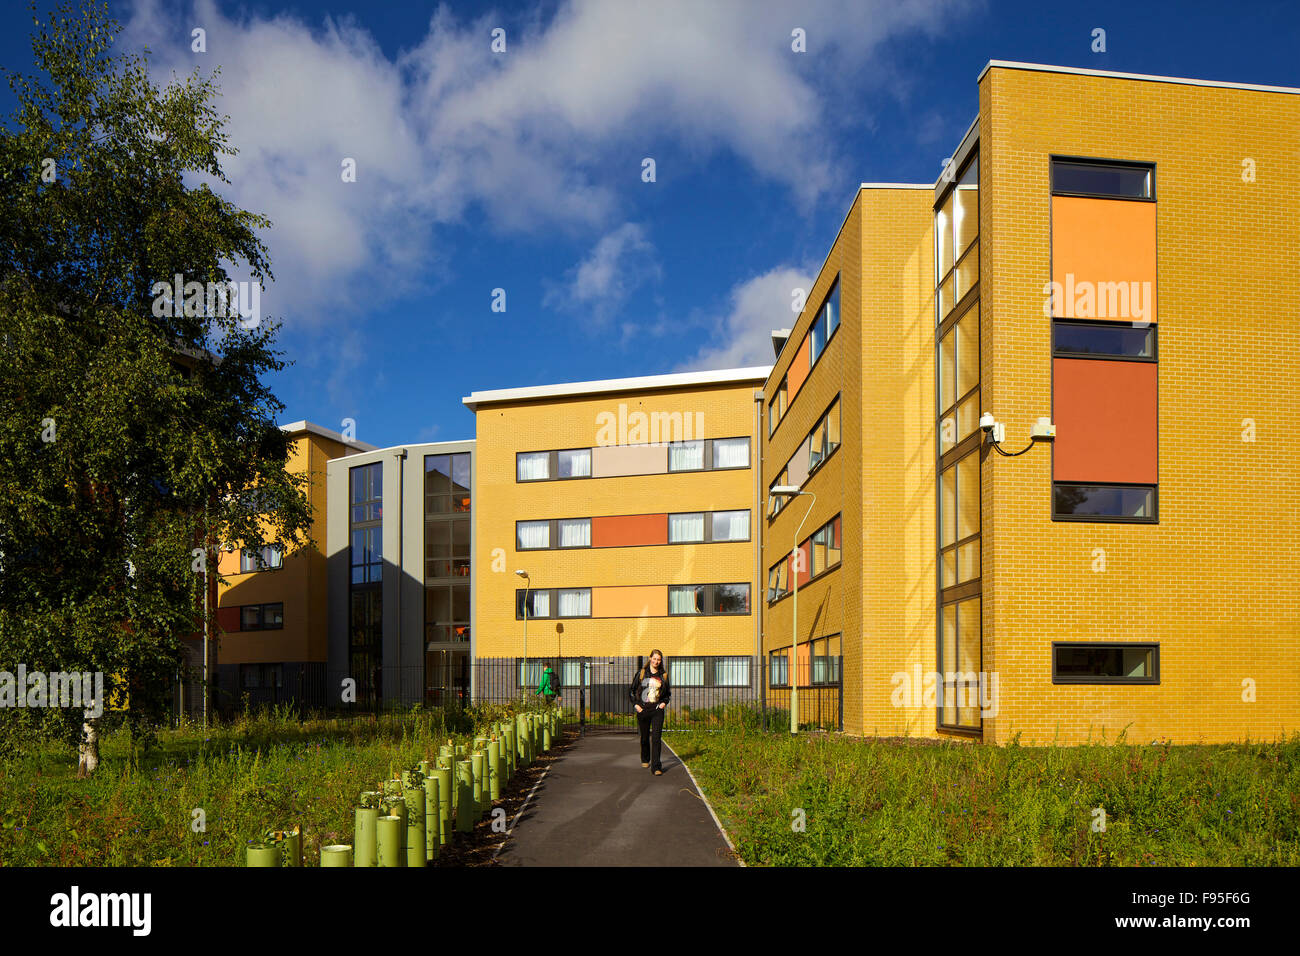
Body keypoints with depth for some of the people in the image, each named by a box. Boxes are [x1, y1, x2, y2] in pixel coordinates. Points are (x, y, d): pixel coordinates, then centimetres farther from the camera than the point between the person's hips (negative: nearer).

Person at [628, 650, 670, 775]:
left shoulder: (663, 675, 5)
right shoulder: (641, 673, 2)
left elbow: (668, 692, 19)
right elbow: (631, 690, 9)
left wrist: (664, 702, 1)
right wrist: (635, 704, -2)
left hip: (657, 710, 0)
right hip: (643, 710, 1)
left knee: (656, 738, -12)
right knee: (645, 737, 13)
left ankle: (656, 767, -13)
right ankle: (645, 760, 37)